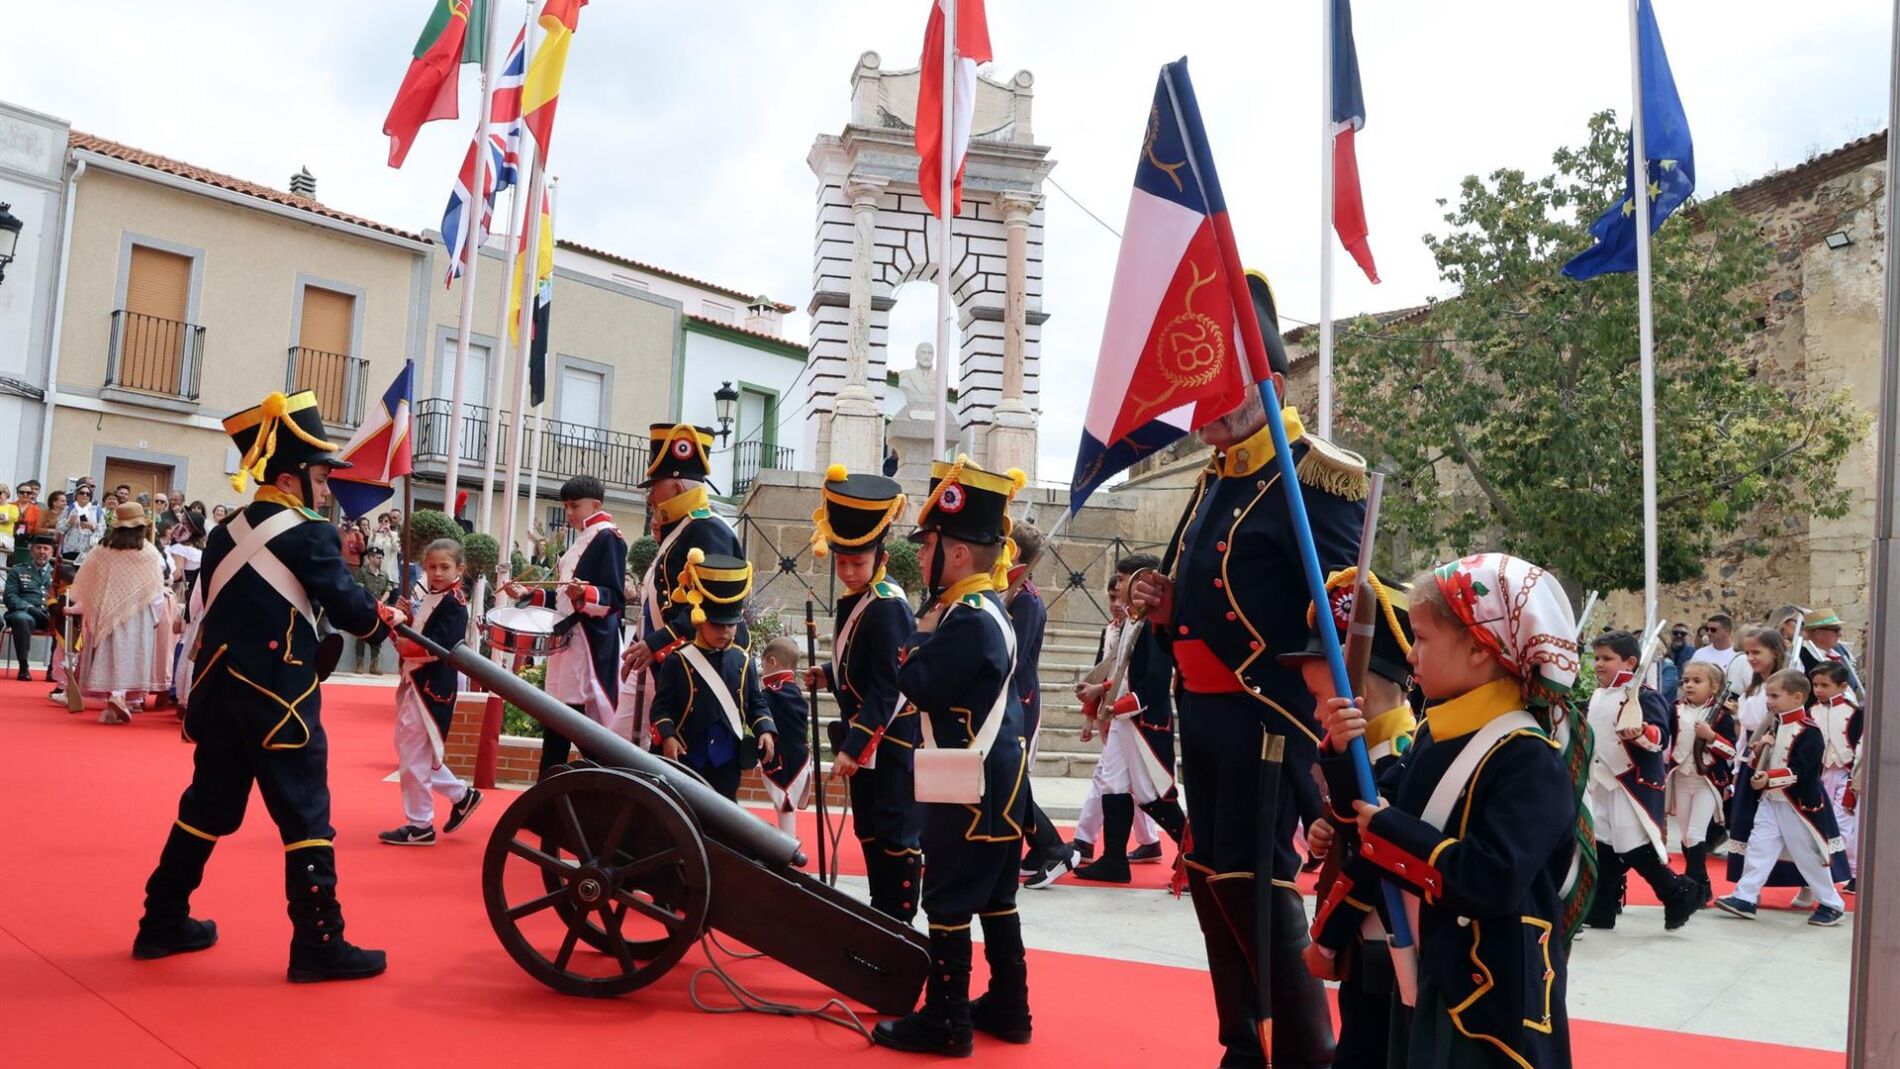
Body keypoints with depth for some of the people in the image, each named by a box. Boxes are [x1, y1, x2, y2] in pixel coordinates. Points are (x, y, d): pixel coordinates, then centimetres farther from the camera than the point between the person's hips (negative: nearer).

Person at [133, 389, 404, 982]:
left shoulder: (225, 535, 12)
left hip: (220, 693, 8)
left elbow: (228, 608, 16)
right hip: (279, 700, -8)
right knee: (305, 815, -3)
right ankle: (318, 945, 0)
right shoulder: (310, 536, -10)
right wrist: (387, 618, 11)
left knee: (209, 804, 19)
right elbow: (350, 607, -7)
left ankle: (163, 922, 28)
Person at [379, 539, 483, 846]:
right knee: (415, 752, 15)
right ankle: (461, 795, 26)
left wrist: (403, 645, -18)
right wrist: (403, 619, -3)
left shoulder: (454, 604, -12)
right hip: (414, 682, 10)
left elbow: (439, 647, -23)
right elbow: (415, 636, 14)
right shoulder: (427, 598, 15)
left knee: (413, 756, -4)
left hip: (431, 686, -10)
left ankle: (420, 825, 6)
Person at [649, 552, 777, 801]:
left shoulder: (742, 660, 4)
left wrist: (765, 730, -6)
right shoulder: (678, 660, -6)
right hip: (688, 755, -2)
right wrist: (667, 736, -19)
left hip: (728, 758, 3)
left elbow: (757, 702, 9)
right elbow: (662, 705, -5)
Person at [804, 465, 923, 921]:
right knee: (868, 831, 17)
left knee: (897, 834, -1)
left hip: (892, 740, -10)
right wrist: (828, 675, 2)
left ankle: (899, 924, 8)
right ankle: (879, 916, 29)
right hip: (865, 739, 10)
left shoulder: (887, 606, -18)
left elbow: (888, 687, -22)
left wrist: (854, 746, -23)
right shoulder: (851, 603, 9)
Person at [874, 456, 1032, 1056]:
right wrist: (932, 636, 2)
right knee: (992, 895, 16)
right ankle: (1006, 1008, 26)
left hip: (972, 785, -10)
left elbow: (917, 685, -19)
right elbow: (944, 685, 15)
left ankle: (945, 1022, 6)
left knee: (949, 898, -2)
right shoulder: (984, 610, 13)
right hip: (994, 779, 10)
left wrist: (922, 635, -5)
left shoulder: (969, 619, -20)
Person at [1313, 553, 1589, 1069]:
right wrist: (1344, 755, -7)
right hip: (1424, 968, 8)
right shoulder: (1434, 734, 5)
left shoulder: (1529, 757, -20)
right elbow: (1371, 813, 10)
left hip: (1497, 986, -8)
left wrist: (1390, 831, -22)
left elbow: (1495, 880, -29)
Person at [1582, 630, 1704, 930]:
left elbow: (1660, 737, -26)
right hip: (1602, 786, 9)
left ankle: (1681, 896, 13)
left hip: (1636, 785, -9)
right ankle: (1601, 911, 19)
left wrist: (1640, 733, -44)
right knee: (1603, 846, 11)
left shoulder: (1644, 696, -15)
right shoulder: (1597, 696, 11)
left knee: (1636, 849, -8)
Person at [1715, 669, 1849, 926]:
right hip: (1771, 801, 7)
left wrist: (1769, 778, -29)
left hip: (1800, 804, -7)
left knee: (1809, 856, 4)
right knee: (1757, 848, 2)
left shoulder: (1808, 732, -15)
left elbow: (1799, 770, -23)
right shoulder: (1774, 727, 11)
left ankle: (1832, 904, 20)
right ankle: (1745, 898, 4)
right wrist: (1758, 749, -5)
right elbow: (1755, 764, 14)